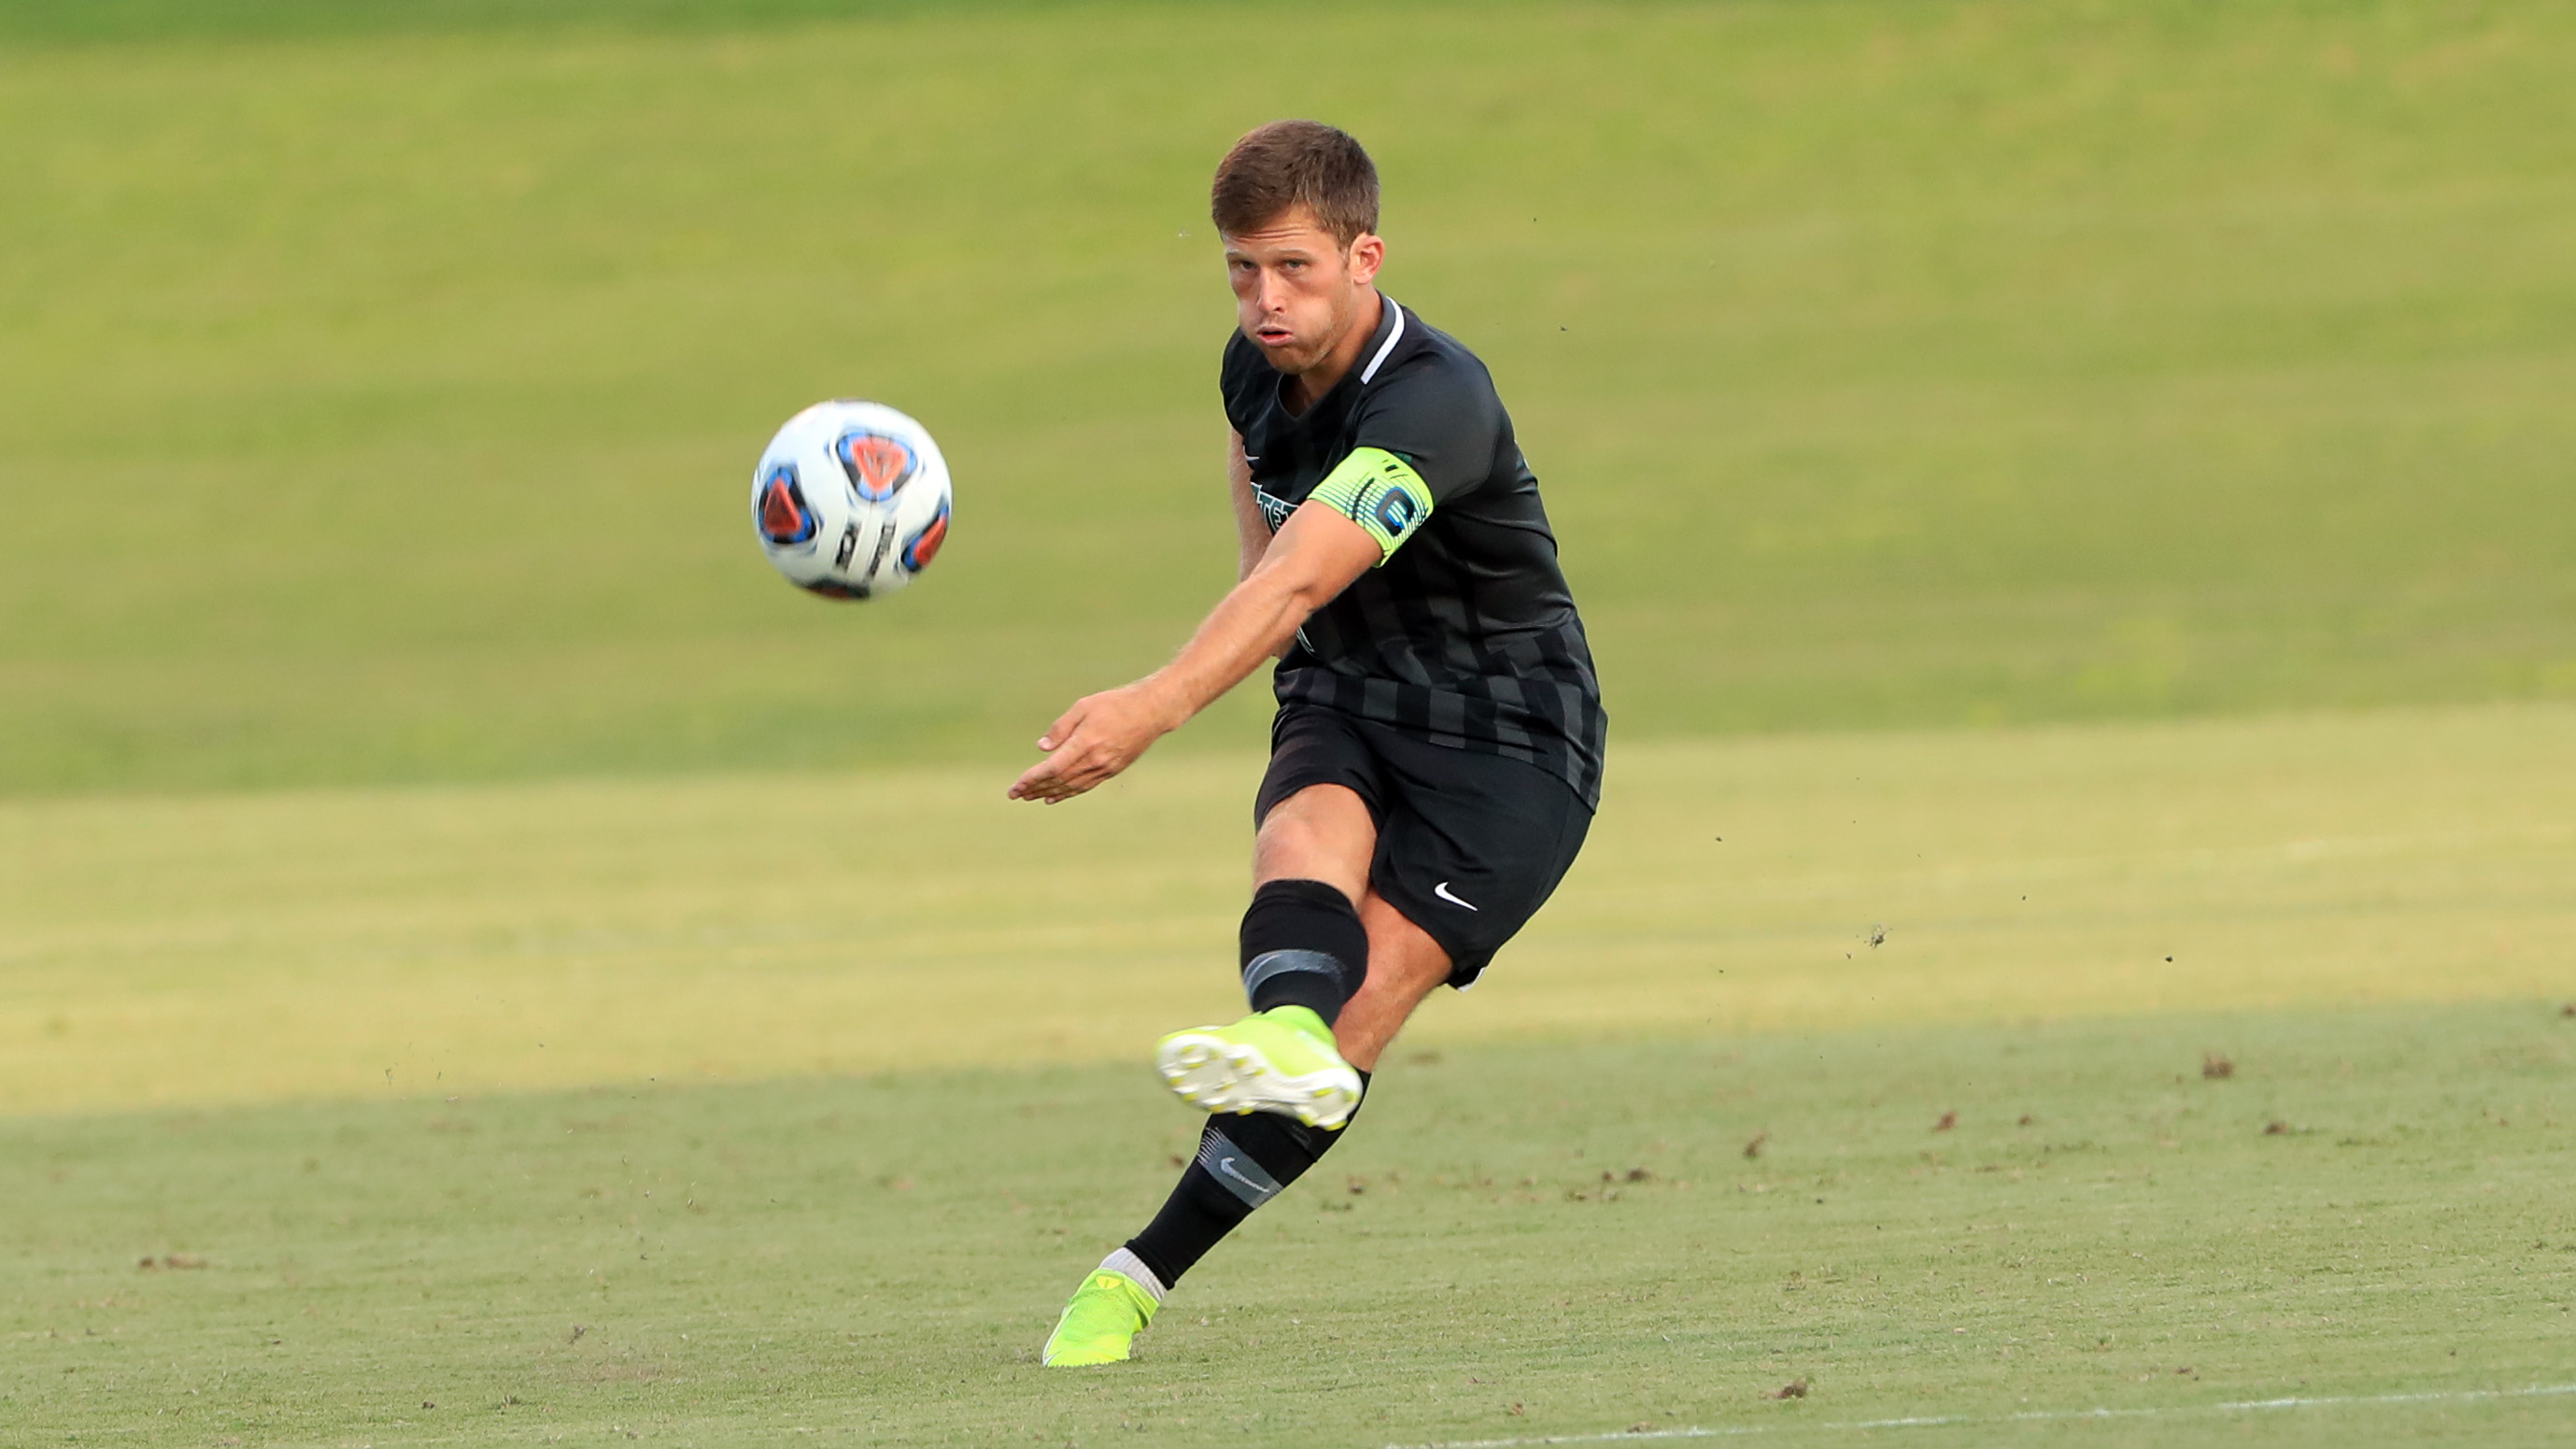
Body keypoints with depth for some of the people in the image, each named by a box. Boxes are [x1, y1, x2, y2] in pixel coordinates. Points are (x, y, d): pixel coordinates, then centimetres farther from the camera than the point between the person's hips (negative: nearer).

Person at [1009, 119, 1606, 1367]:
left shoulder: (1434, 402, -27)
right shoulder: (1257, 367, 0)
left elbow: (1298, 577, -43)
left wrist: (1158, 705, -55)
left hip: (1507, 748, -6)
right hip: (1344, 712, 6)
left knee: (1363, 1004, -22)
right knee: (1305, 842, -31)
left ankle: (1140, 1274, -21)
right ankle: (1286, 1043, -66)